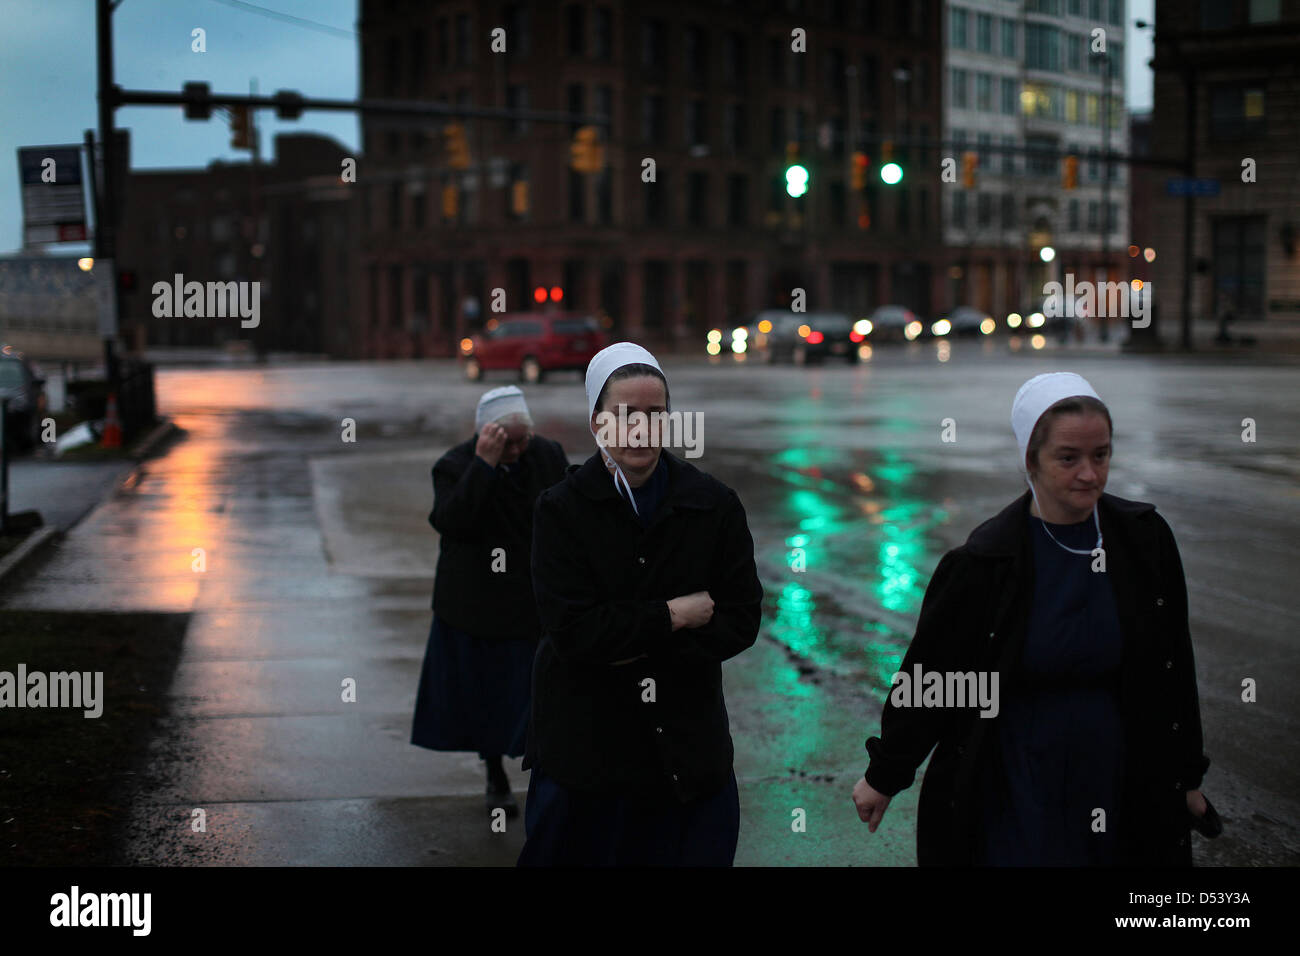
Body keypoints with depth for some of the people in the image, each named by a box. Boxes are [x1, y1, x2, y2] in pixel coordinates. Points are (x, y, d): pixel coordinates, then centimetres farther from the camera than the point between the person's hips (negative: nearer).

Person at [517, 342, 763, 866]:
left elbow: (741, 620, -3)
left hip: (687, 739, 2)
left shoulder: (715, 504, -1)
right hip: (585, 740, -2)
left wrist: (644, 649, -13)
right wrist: (672, 616, -13)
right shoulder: (562, 510, -6)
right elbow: (572, 629, -15)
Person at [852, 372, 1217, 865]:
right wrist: (884, 775, 2)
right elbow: (928, 674, -4)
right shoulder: (985, 560, -13)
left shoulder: (1144, 538, -3)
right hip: (1014, 787, -3)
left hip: (1121, 783, 3)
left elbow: (1173, 669, 6)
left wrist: (1186, 775, 11)